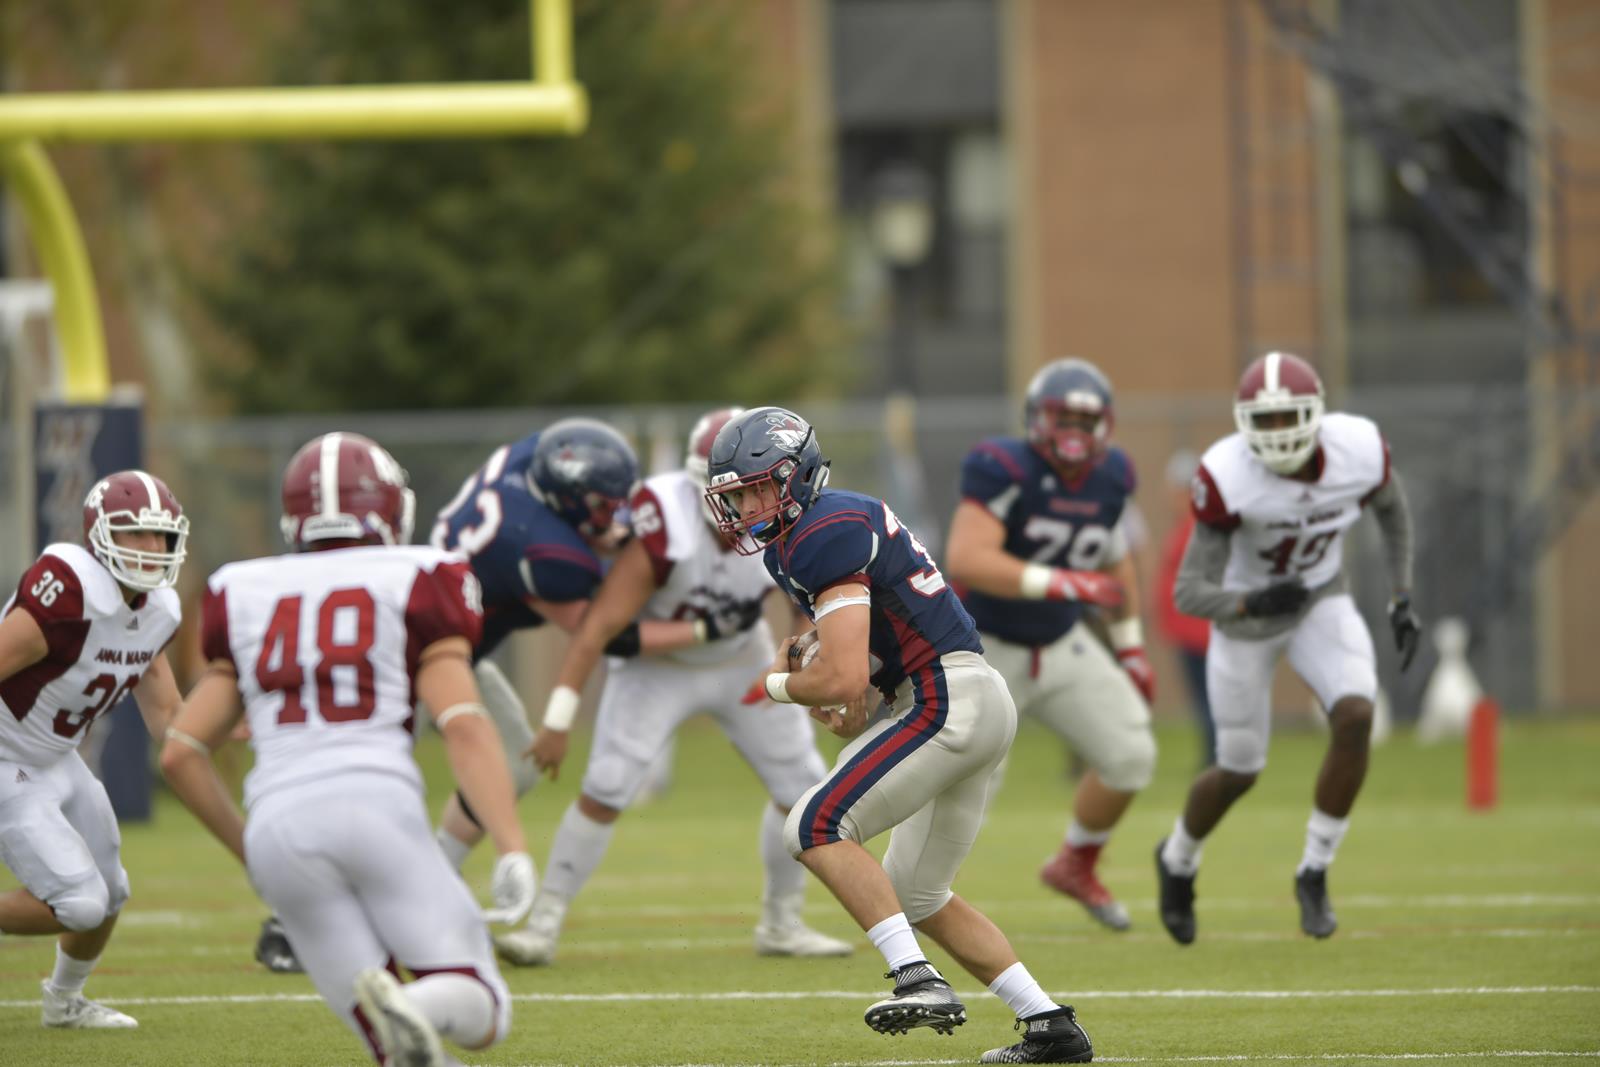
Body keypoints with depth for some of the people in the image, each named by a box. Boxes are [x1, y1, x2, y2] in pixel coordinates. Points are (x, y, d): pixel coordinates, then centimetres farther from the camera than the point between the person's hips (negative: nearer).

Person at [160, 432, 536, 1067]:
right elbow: (464, 727, -2)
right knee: (481, 1015, 3)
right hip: (377, 806, -3)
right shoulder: (413, 587, 11)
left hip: (279, 828, 3)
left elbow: (180, 755, 20)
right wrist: (514, 852, -8)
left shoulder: (246, 602, 22)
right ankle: (417, 1008, -33)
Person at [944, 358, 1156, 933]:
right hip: (988, 649, -6)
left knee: (1130, 756, -3)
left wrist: (1130, 646, 16)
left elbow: (1115, 561, 14)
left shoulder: (1110, 477, -5)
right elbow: (965, 561, -37)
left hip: (1062, 648, 6)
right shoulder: (1006, 470, -26)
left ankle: (1076, 866, 21)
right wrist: (1063, 584, -40)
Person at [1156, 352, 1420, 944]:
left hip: (1322, 603, 2)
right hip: (1246, 613, -2)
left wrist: (1403, 599, 0)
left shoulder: (1359, 449, -23)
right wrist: (1252, 603, -47)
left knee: (1355, 717, -23)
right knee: (1240, 771, 7)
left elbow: (1391, 507, 3)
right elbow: (1190, 593, -28)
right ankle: (1177, 861, 41)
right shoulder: (1229, 479, -33)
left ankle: (1314, 874, -4)